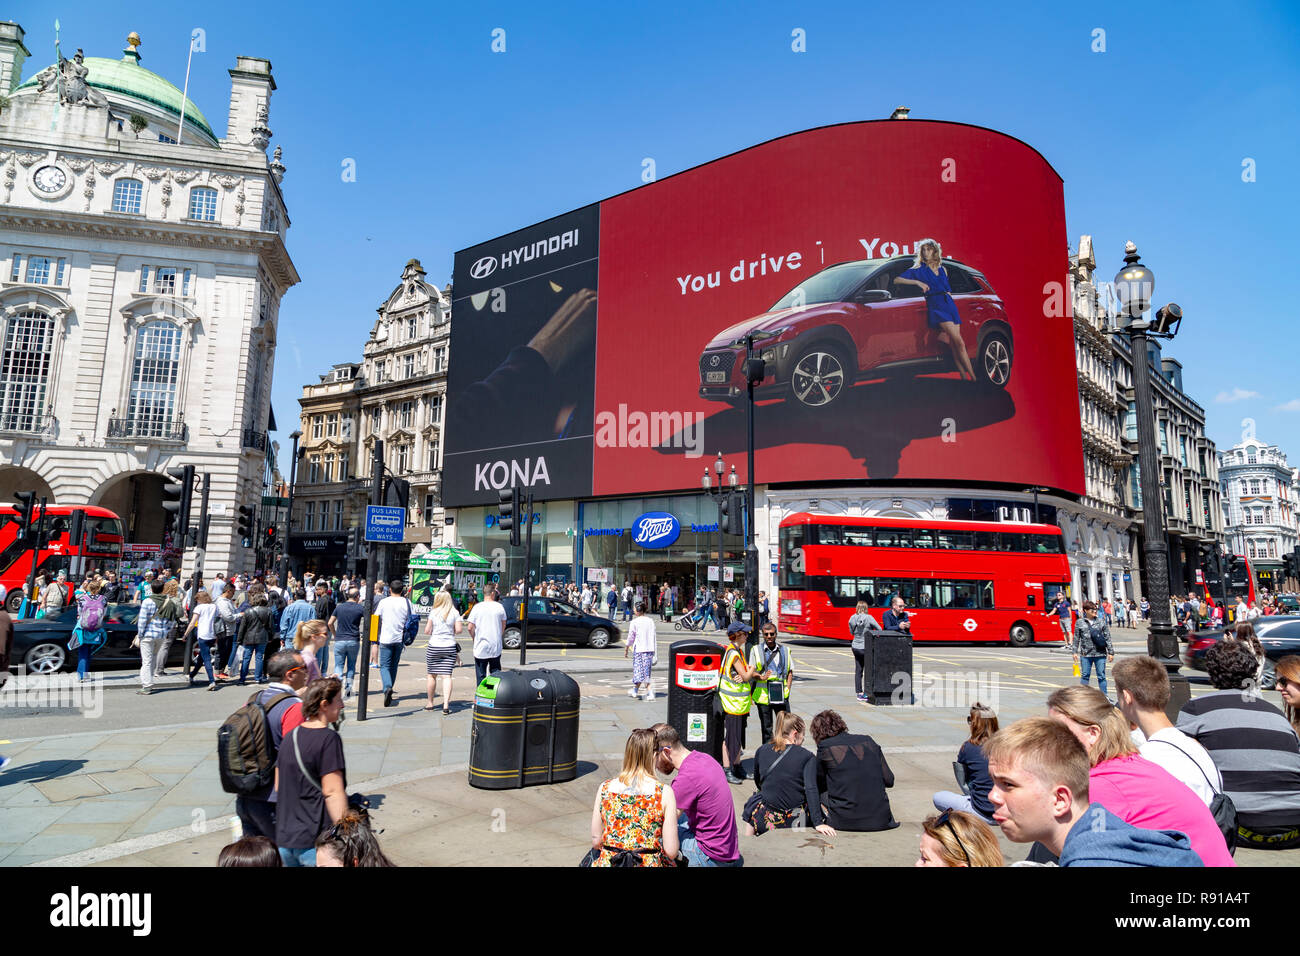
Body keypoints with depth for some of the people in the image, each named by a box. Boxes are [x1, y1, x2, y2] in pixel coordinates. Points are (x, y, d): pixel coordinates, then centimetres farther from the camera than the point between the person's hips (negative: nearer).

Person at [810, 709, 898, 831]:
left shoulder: (825, 747, -3)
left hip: (845, 822, -3)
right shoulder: (868, 741, 6)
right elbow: (889, 781, 9)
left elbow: (820, 785, 10)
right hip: (880, 820, 3)